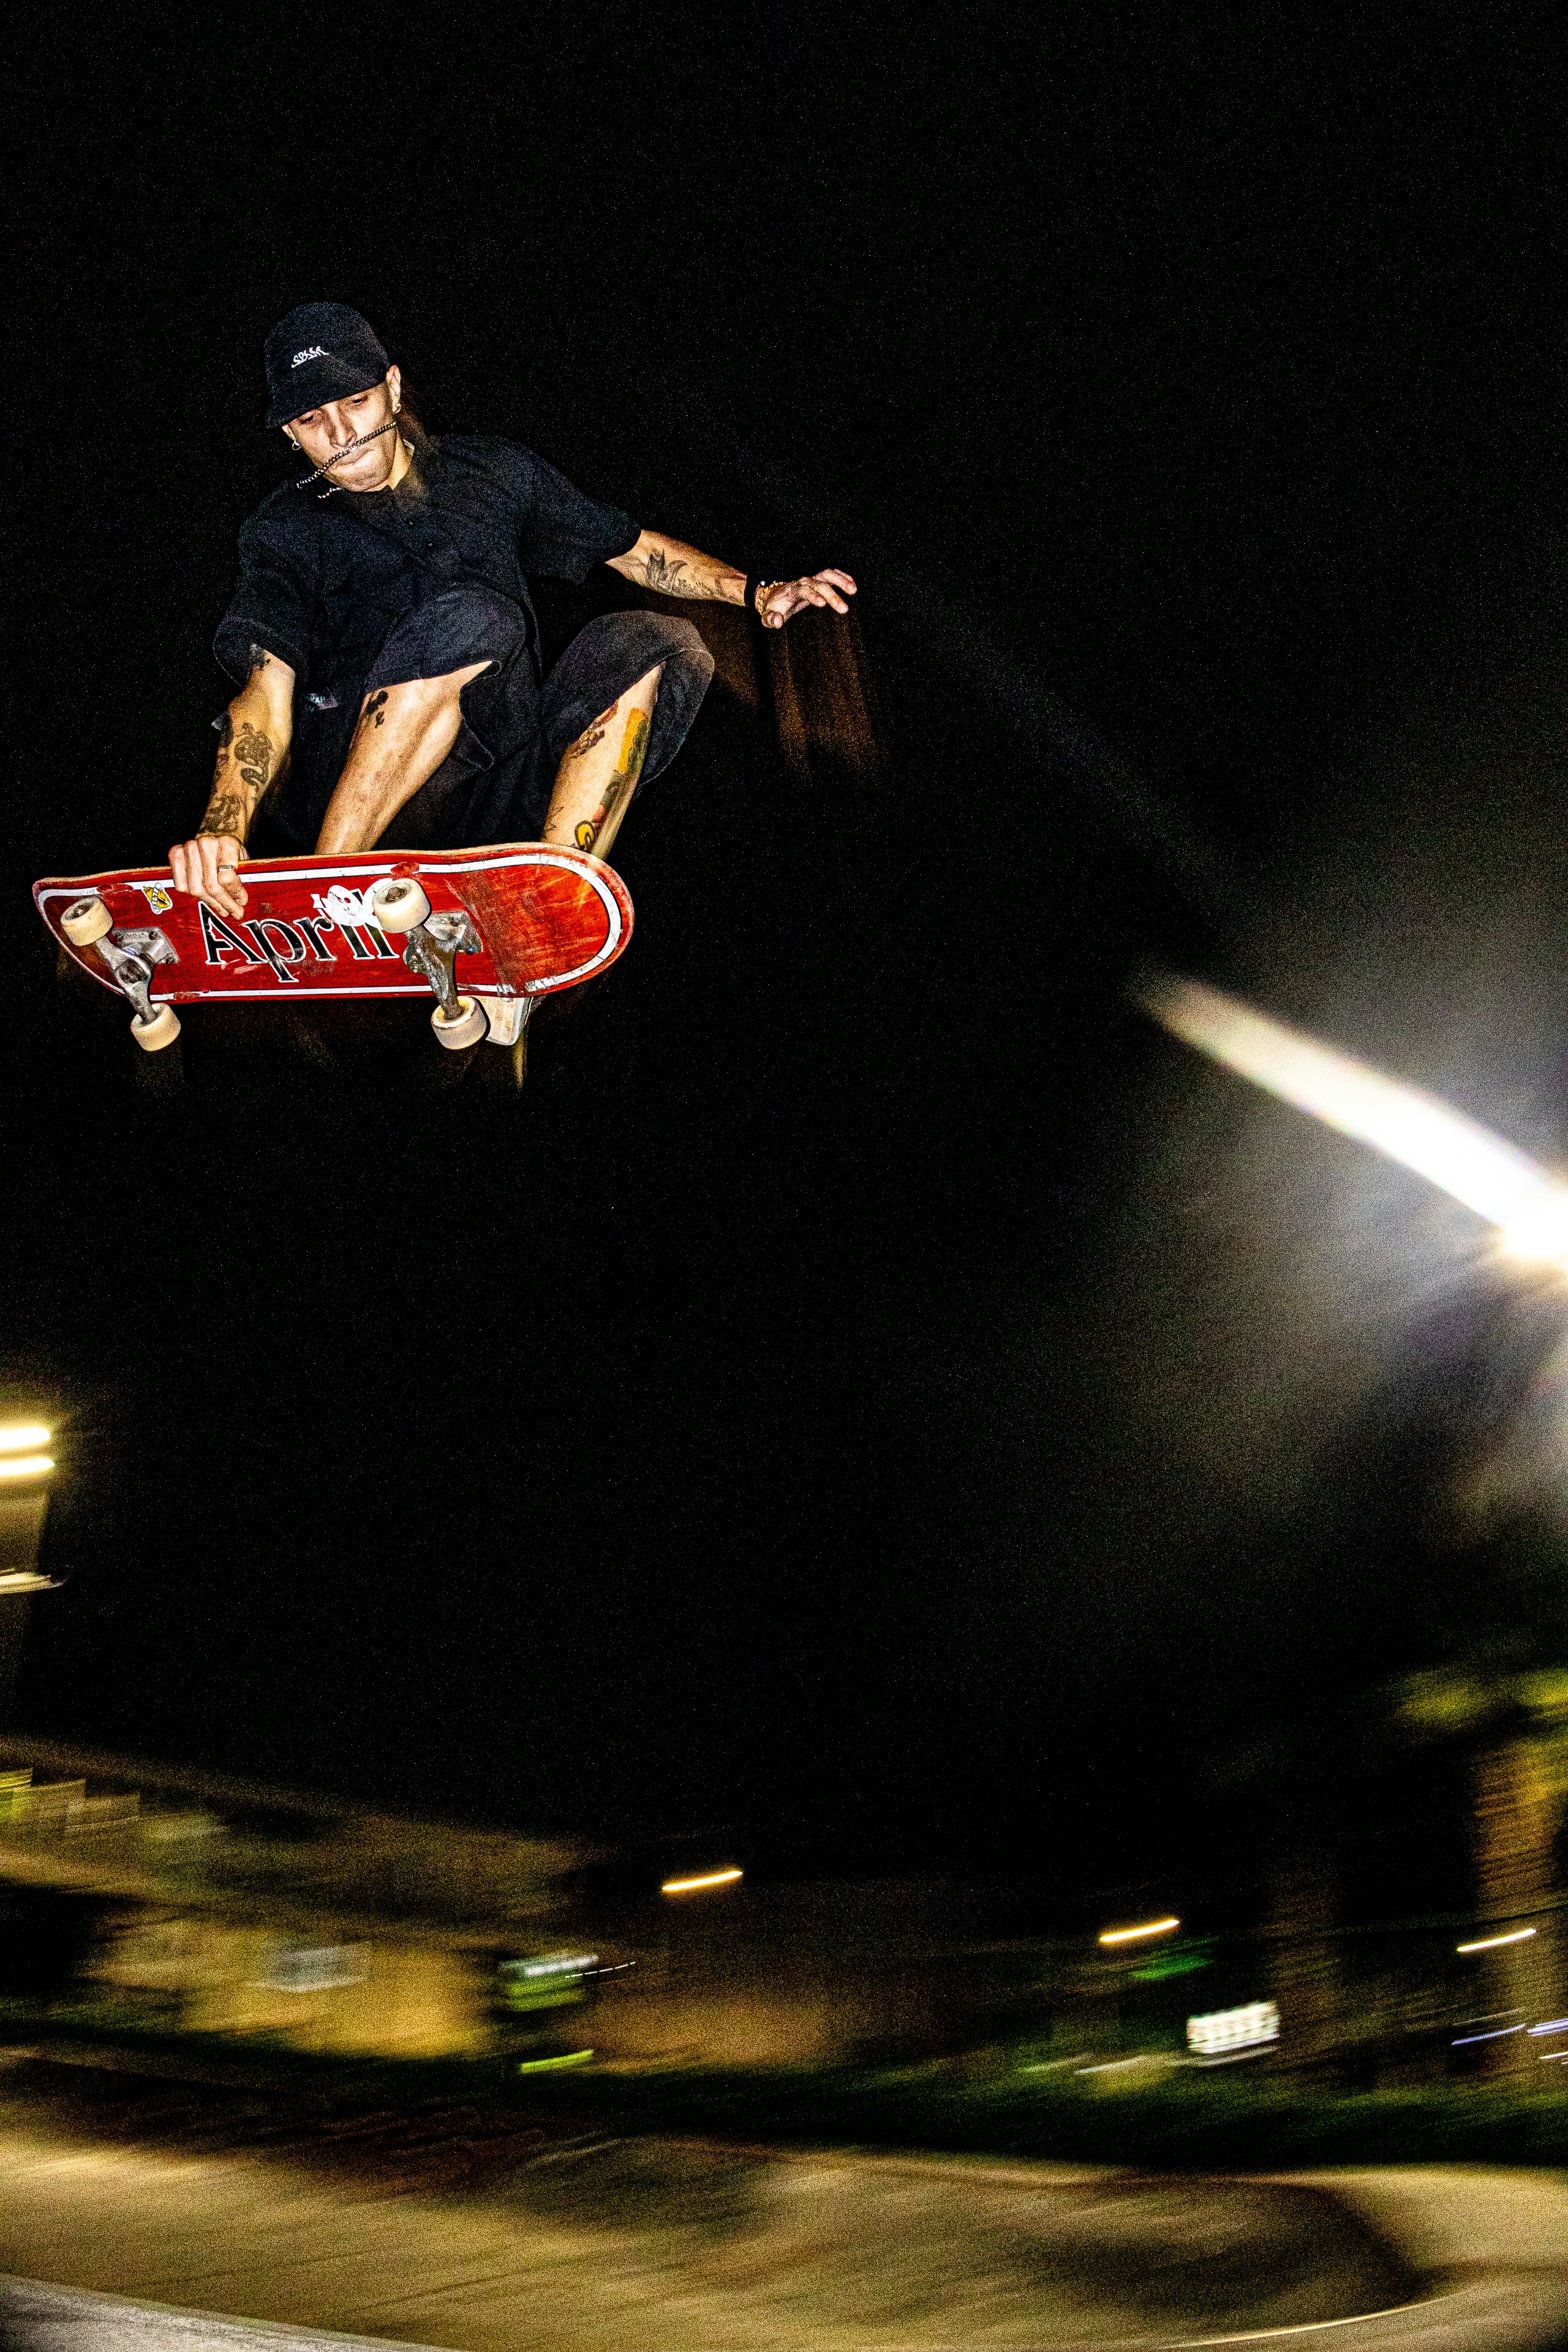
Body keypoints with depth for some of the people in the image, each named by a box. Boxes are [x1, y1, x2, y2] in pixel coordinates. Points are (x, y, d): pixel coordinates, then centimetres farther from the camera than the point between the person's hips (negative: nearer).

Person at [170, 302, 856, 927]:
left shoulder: (491, 473, 16)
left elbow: (631, 548, 25)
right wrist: (222, 830, -28)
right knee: (469, 618, -30)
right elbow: (266, 691, -9)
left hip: (499, 799, 4)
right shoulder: (285, 533, 6)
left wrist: (755, 591, 8)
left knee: (647, 644, -15)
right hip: (343, 811, -4)